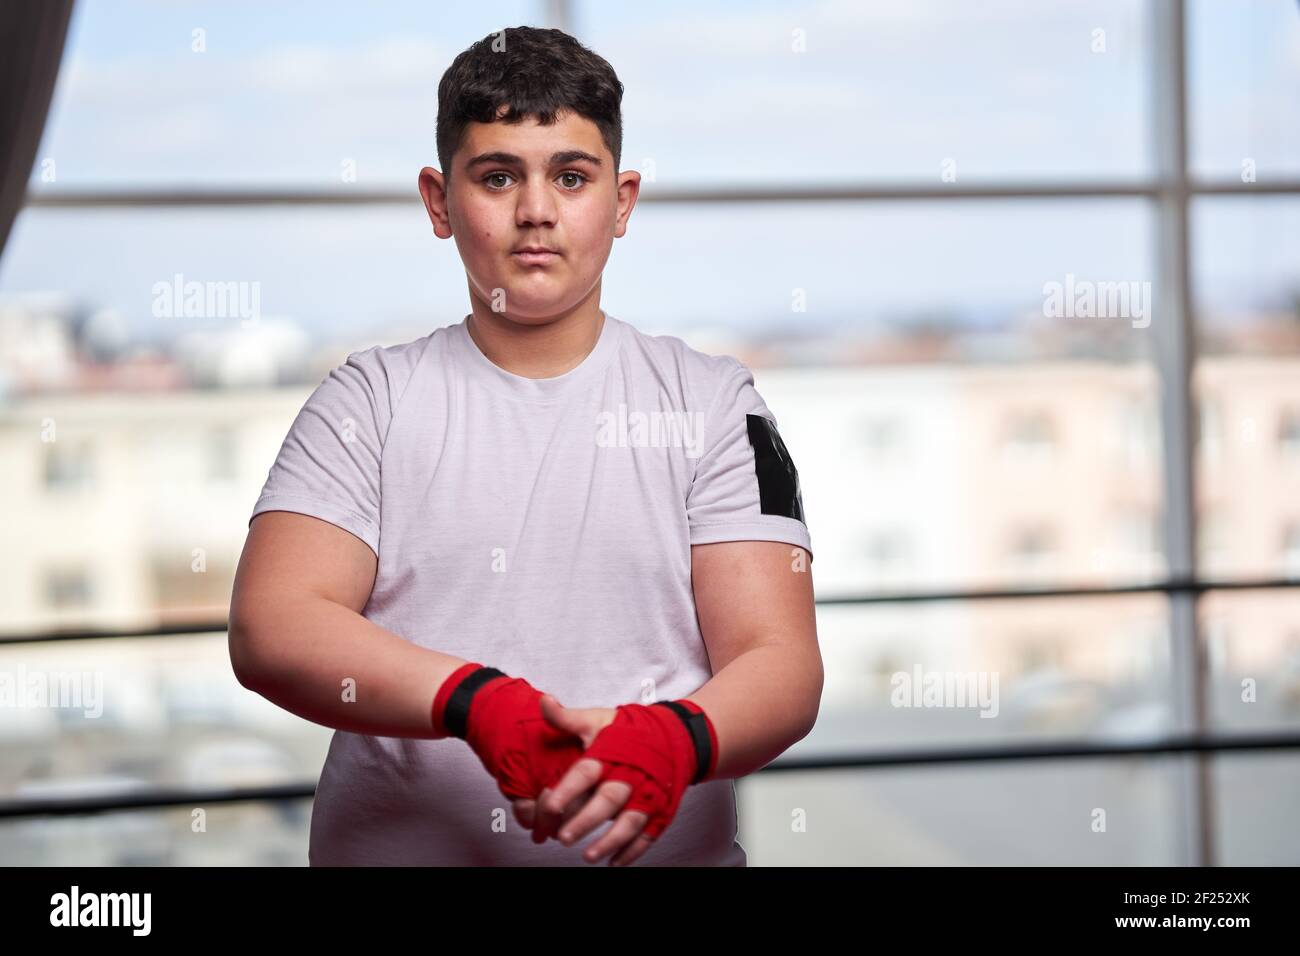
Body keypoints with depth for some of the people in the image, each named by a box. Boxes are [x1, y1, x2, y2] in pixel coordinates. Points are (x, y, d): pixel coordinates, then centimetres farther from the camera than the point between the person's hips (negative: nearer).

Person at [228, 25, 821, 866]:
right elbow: (270, 629, -3)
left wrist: (674, 740, -20)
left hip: (665, 847, 0)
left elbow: (781, 666, 1)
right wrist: (476, 702, -18)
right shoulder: (369, 400, 9)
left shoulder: (715, 402, 9)